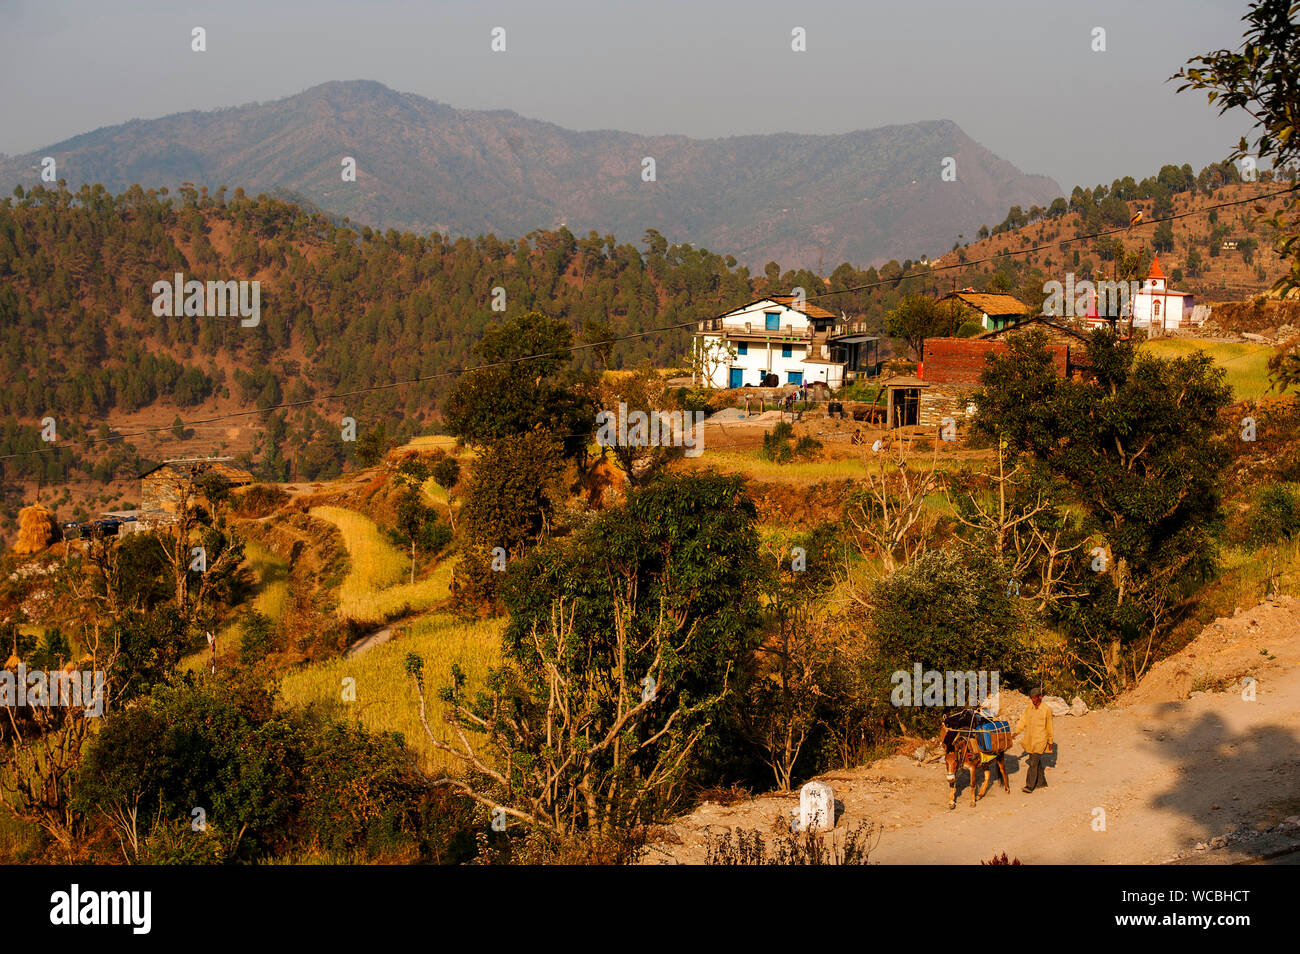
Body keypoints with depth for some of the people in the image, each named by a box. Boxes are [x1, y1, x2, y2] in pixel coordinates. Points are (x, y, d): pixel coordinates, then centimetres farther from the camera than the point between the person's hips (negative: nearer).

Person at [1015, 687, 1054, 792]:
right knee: (1036, 761, 15)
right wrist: (1016, 732, -9)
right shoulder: (1028, 708, 5)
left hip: (1040, 740, -5)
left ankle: (1030, 786, -12)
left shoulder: (1046, 710, -8)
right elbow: (1022, 721, 5)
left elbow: (1049, 727, -1)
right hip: (1030, 739, 5)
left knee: (1033, 762, -12)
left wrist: (1050, 741, 4)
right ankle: (1041, 781, 30)